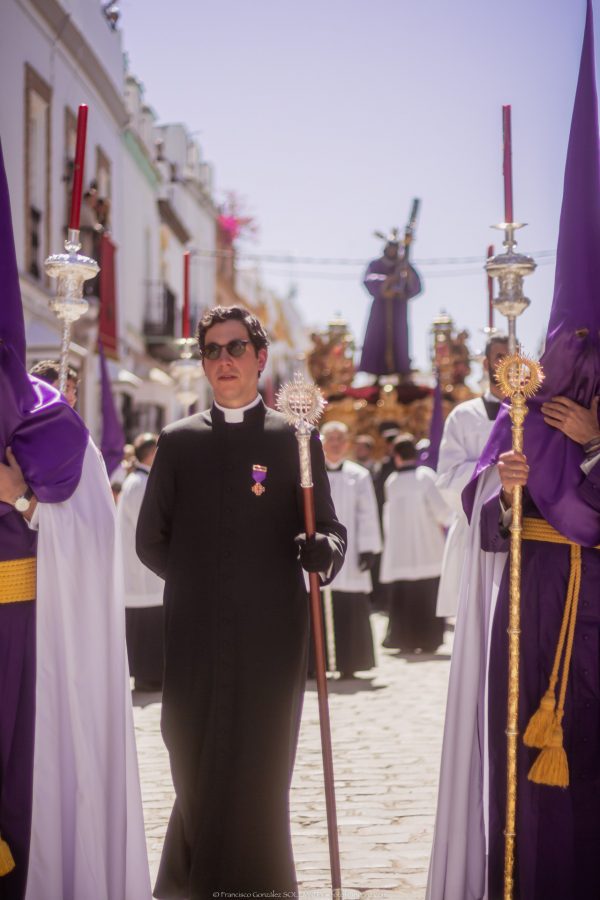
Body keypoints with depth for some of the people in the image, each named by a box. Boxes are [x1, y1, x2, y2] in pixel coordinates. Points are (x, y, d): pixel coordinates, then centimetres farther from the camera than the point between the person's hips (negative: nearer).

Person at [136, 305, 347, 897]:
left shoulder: (294, 437, 7)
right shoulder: (178, 441, 11)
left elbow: (330, 527, 3)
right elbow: (151, 540, 12)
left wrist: (323, 552, -17)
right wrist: (196, 581, 4)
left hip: (271, 632, -1)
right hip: (196, 634, 1)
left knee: (261, 773, 2)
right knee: (198, 772, 2)